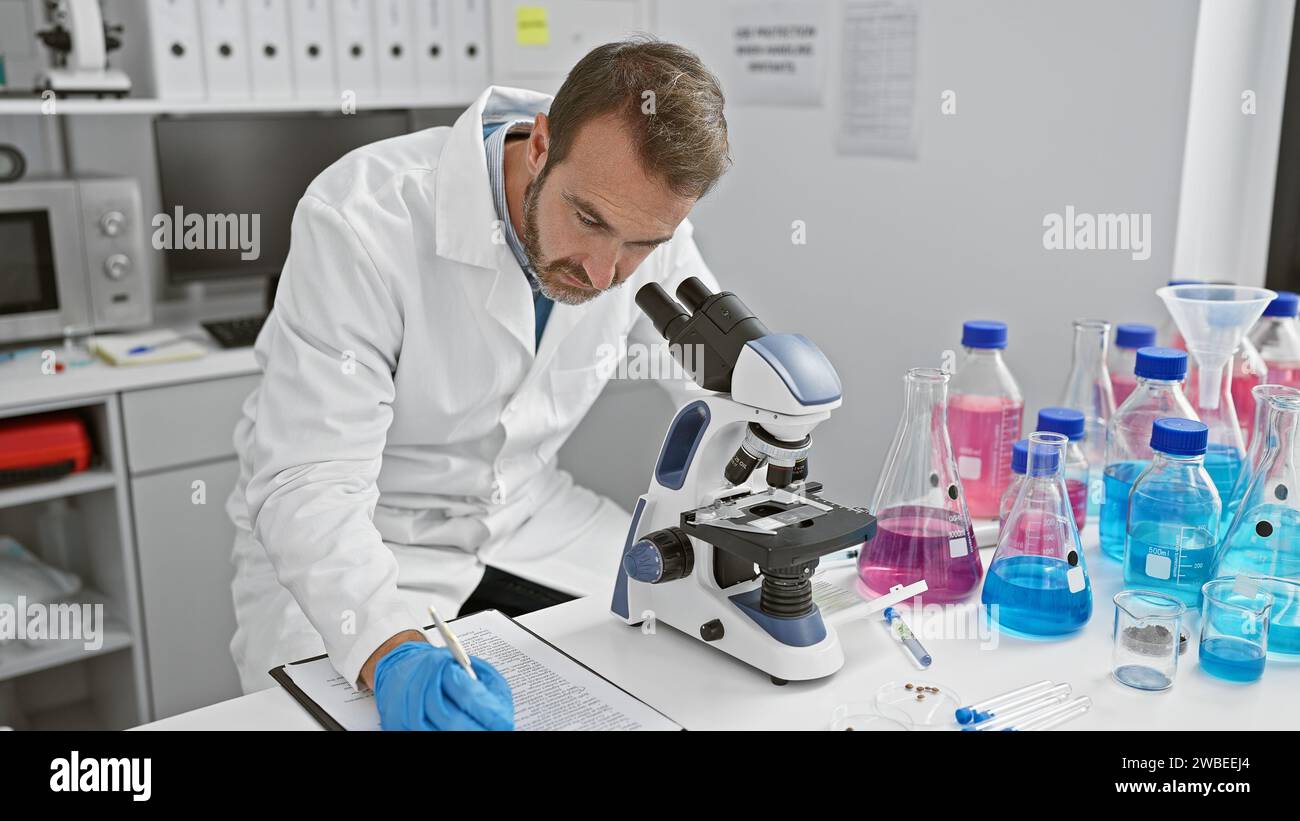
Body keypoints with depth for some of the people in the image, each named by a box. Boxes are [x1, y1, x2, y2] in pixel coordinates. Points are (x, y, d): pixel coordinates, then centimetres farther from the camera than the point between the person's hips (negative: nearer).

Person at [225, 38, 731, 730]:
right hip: (342, 545, -3)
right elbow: (307, 483, -30)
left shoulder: (638, 216, -13)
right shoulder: (362, 221, -28)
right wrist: (393, 657, -46)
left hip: (525, 516, 4)